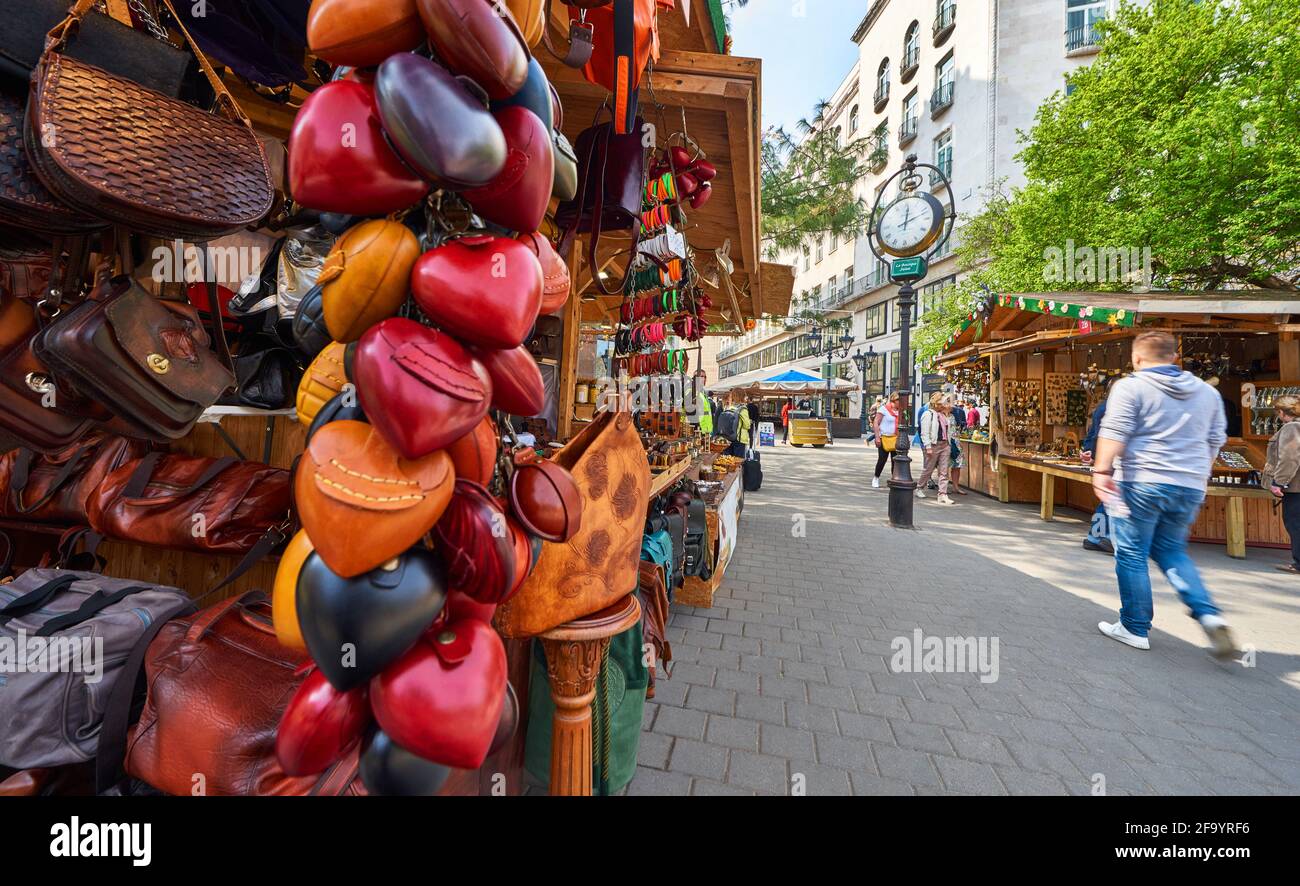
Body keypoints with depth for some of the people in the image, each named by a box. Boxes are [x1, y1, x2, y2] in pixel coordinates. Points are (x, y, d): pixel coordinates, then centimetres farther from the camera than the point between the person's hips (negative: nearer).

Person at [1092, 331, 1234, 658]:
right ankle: (1209, 615, 4)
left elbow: (1114, 433, -16)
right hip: (1190, 486, 7)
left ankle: (1135, 628, 12)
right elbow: (1215, 441, 19)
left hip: (1140, 482, -6)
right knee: (1171, 550, 21)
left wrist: (1102, 470, -20)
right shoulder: (1207, 392, 15)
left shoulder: (1130, 387, -5)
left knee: (1131, 555, 4)